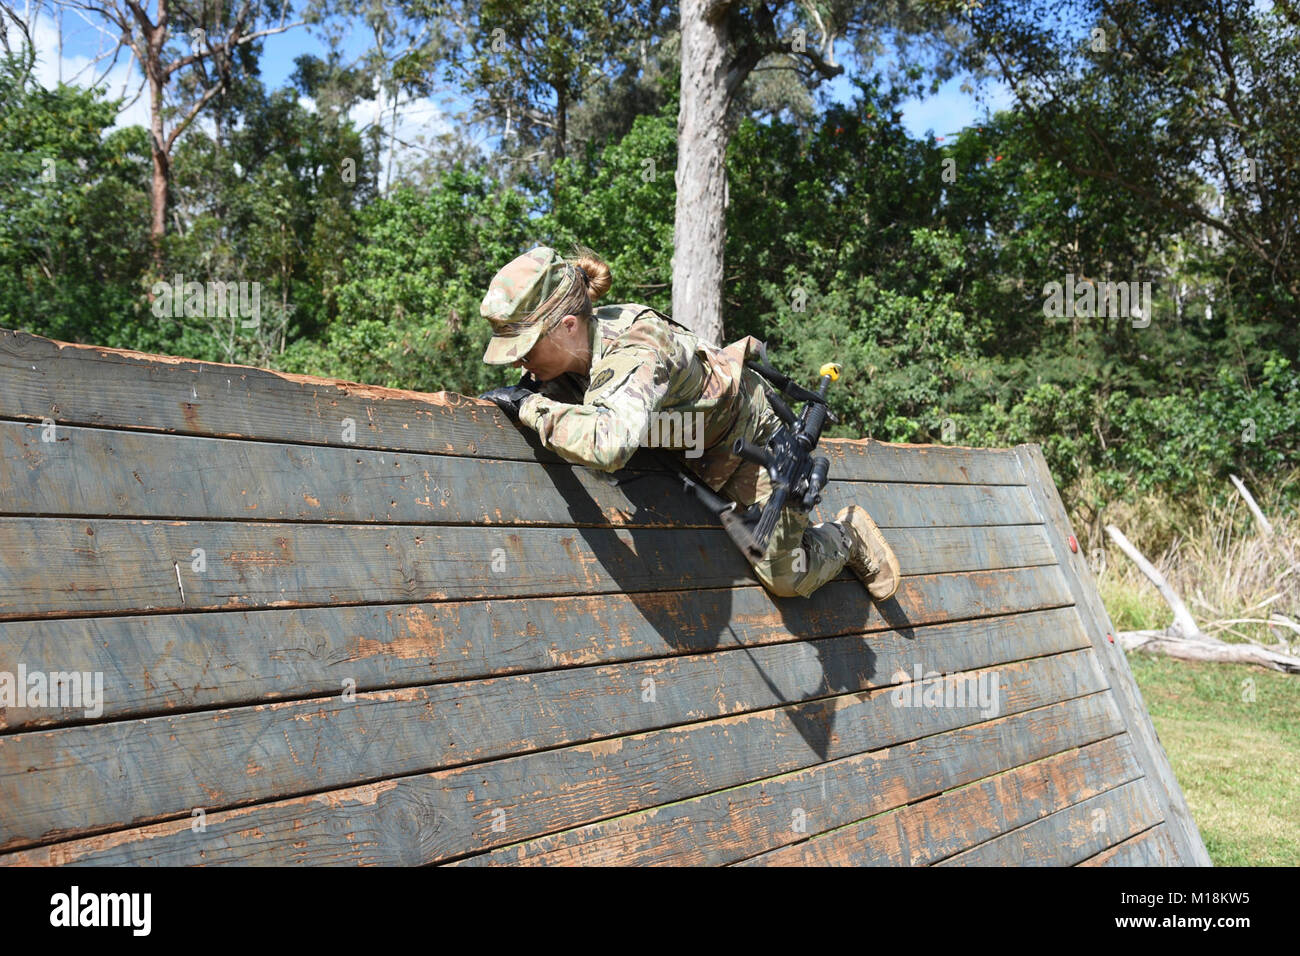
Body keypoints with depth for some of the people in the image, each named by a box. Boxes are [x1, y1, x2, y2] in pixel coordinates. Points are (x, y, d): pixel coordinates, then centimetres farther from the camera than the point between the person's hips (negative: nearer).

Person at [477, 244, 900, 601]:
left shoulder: (638, 352, -43)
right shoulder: (580, 341, -20)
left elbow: (609, 444, -60)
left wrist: (530, 407, -50)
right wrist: (528, 392, -29)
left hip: (754, 437, -7)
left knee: (788, 579, 6)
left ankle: (849, 534, 34)